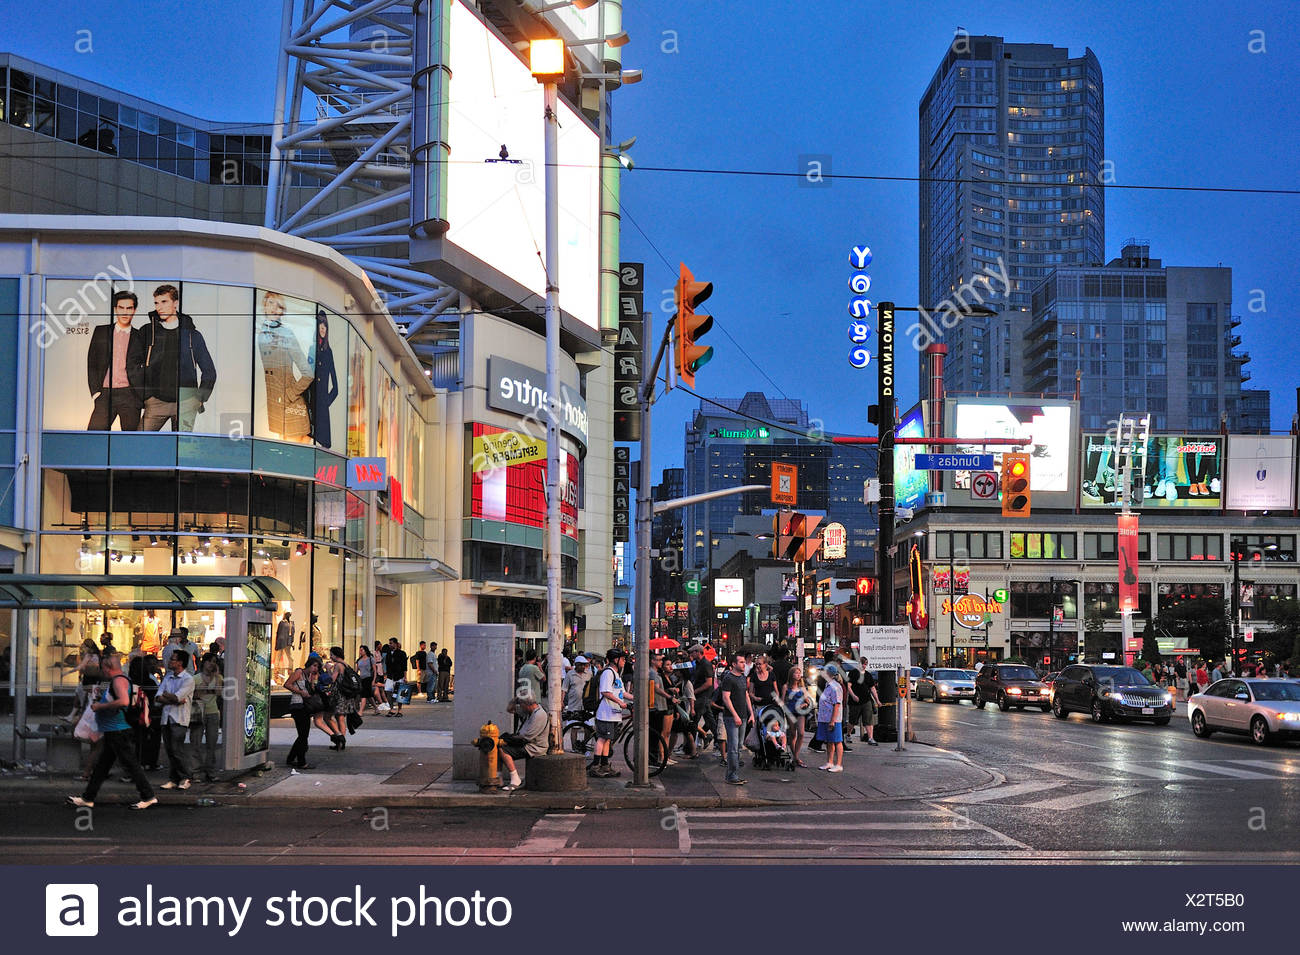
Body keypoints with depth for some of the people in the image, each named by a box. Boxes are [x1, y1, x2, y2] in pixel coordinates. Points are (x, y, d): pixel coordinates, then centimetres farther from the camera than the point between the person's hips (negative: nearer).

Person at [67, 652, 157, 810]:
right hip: (113, 732, 11)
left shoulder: (119, 680, -14)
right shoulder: (115, 681, 19)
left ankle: (148, 797, -2)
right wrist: (101, 701, 18)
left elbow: (124, 701, -30)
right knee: (101, 766, 13)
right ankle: (87, 799, 17)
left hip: (118, 731, -11)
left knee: (130, 763, -6)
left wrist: (101, 706, -21)